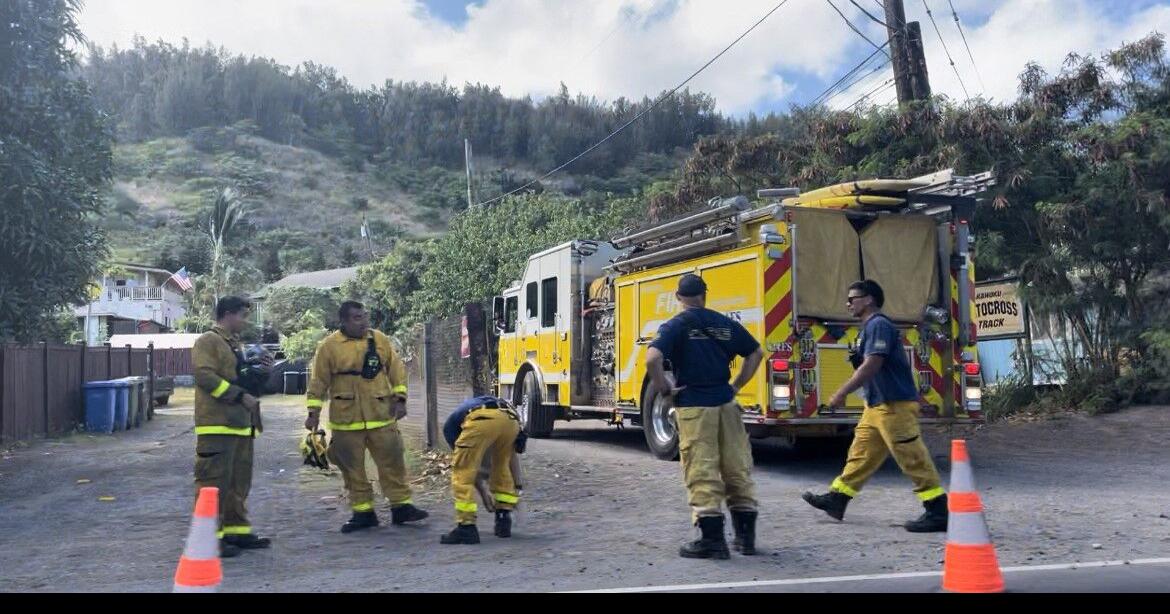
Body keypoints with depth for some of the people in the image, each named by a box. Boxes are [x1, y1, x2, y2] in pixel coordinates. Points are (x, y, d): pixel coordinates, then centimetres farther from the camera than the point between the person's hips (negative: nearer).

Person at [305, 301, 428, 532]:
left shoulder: (380, 340, 5)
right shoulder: (329, 346, -2)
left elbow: (396, 369, 9)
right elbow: (318, 382, 1)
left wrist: (400, 399, 2)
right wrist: (314, 412, -2)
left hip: (381, 416, 1)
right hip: (346, 419, -1)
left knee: (393, 462, 3)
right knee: (352, 468, 6)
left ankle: (402, 505, 14)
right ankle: (363, 512, 17)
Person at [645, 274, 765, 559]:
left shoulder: (676, 325, -6)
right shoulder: (725, 323, 8)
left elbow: (652, 359, -21)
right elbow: (756, 353, 16)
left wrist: (665, 388, -7)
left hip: (694, 406, -4)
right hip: (726, 404, 5)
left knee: (701, 471, -1)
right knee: (737, 468, 11)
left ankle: (712, 538, -1)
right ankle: (746, 535, 19)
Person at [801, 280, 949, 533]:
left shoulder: (879, 325, -15)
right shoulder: (869, 327, 17)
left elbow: (871, 365, -23)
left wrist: (841, 394, -22)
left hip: (894, 404, -10)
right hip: (877, 405, 10)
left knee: (912, 458, -7)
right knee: (861, 453, 13)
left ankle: (938, 512, -2)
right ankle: (836, 499, 20)